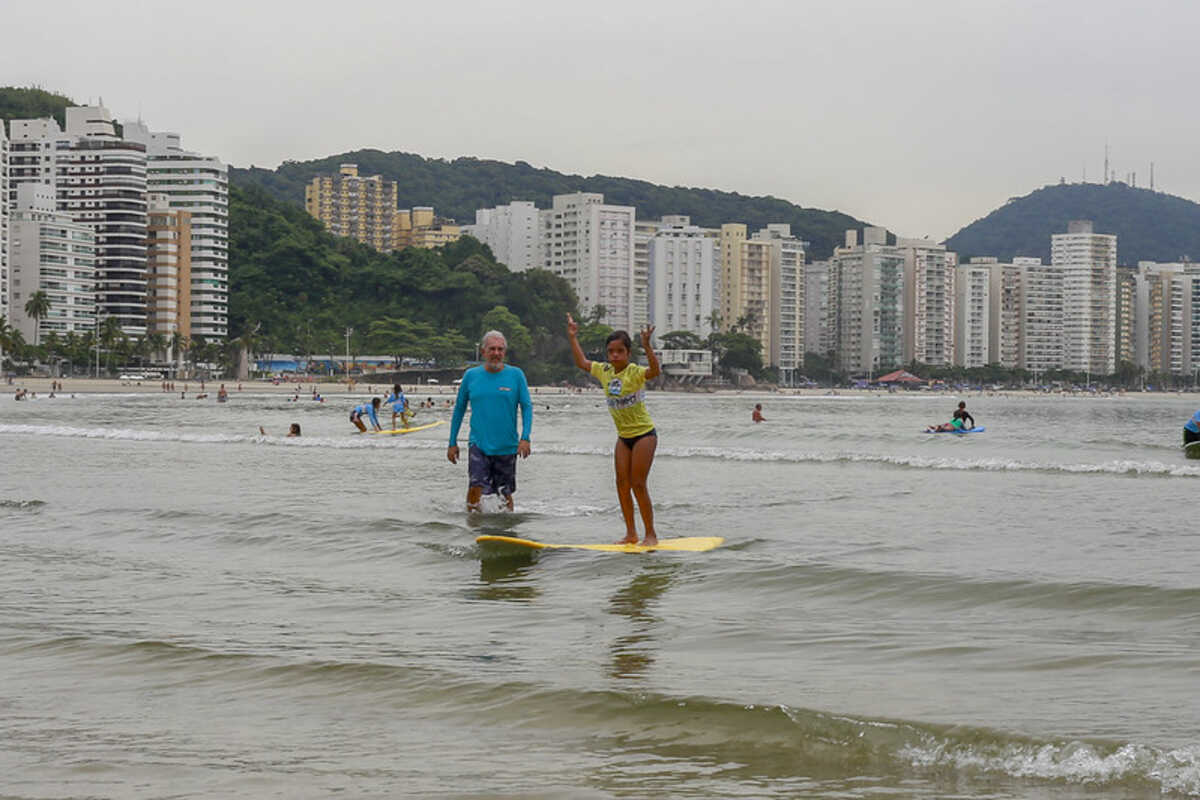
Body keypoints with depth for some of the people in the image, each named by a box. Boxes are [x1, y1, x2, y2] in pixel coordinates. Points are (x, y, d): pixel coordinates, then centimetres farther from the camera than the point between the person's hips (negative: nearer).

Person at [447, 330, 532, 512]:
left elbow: (527, 407, -1)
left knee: (505, 493, 10)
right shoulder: (471, 375, 3)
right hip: (478, 444, 0)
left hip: (507, 447, 0)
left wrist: (525, 438, -14)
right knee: (475, 487, -16)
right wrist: (453, 443, 9)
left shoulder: (516, 374, 0)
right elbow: (459, 409, 11)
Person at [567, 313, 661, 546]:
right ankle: (631, 533, 11)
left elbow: (655, 371, -38)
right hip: (623, 436, 7)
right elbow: (582, 363, 18)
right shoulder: (604, 371, 3)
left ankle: (651, 534, 2)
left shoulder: (635, 372, -17)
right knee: (622, 484, 3)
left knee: (638, 484, -8)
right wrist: (573, 338, 14)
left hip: (644, 433, -7)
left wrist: (647, 347, -50)